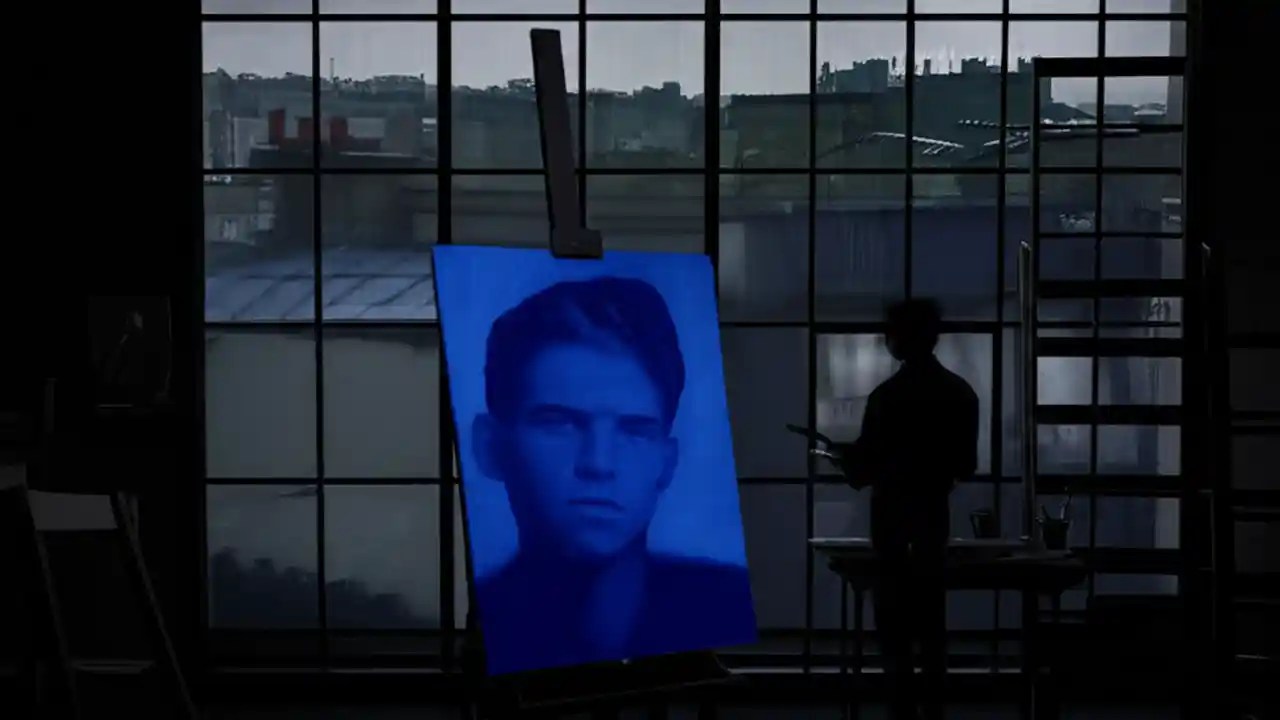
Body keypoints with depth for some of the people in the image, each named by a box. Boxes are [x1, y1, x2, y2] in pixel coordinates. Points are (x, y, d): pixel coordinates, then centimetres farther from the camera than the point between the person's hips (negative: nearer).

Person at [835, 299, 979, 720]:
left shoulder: (888, 396, -14)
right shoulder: (960, 394, 4)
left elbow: (863, 470, -11)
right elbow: (965, 465, 11)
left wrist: (845, 457, 10)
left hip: (894, 518, -5)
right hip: (935, 516, 6)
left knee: (895, 622, -1)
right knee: (931, 621, 12)